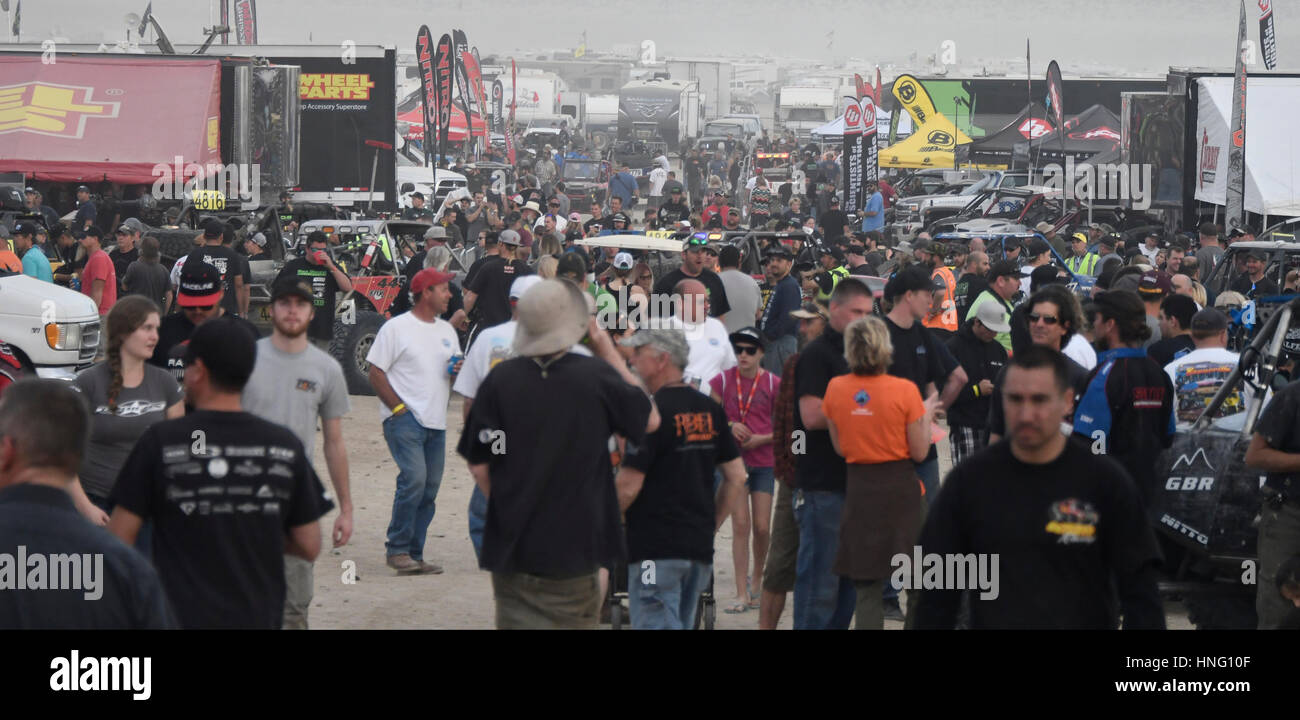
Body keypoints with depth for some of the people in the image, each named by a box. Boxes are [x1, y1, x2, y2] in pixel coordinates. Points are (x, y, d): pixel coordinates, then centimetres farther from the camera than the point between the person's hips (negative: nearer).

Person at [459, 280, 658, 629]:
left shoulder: (500, 379, -8)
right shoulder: (597, 376, -11)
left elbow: (479, 465, -3)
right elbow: (650, 420, 7)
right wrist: (609, 351, 9)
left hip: (511, 550, 1)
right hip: (574, 549, -1)